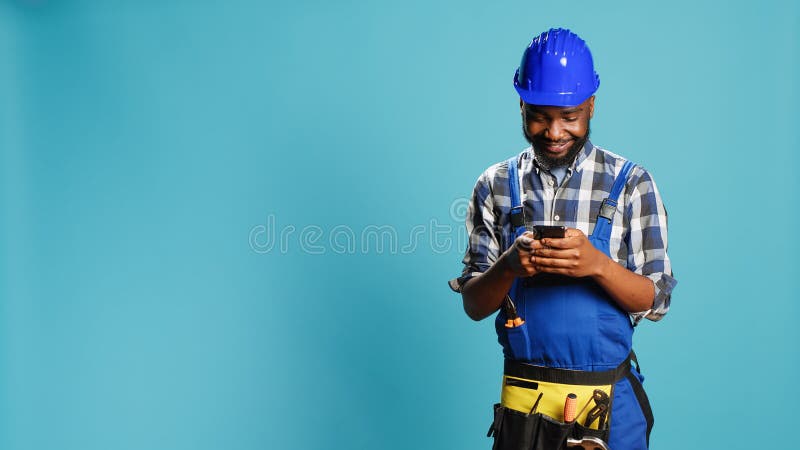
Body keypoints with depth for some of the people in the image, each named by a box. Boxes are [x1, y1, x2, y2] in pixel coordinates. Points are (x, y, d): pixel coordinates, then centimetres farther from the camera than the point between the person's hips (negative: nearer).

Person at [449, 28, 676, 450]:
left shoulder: (631, 182, -4)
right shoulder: (496, 185, 0)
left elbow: (656, 300, -4)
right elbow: (474, 305, 0)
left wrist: (598, 264, -23)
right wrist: (509, 265, -21)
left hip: (608, 399, -1)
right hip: (522, 397, 1)